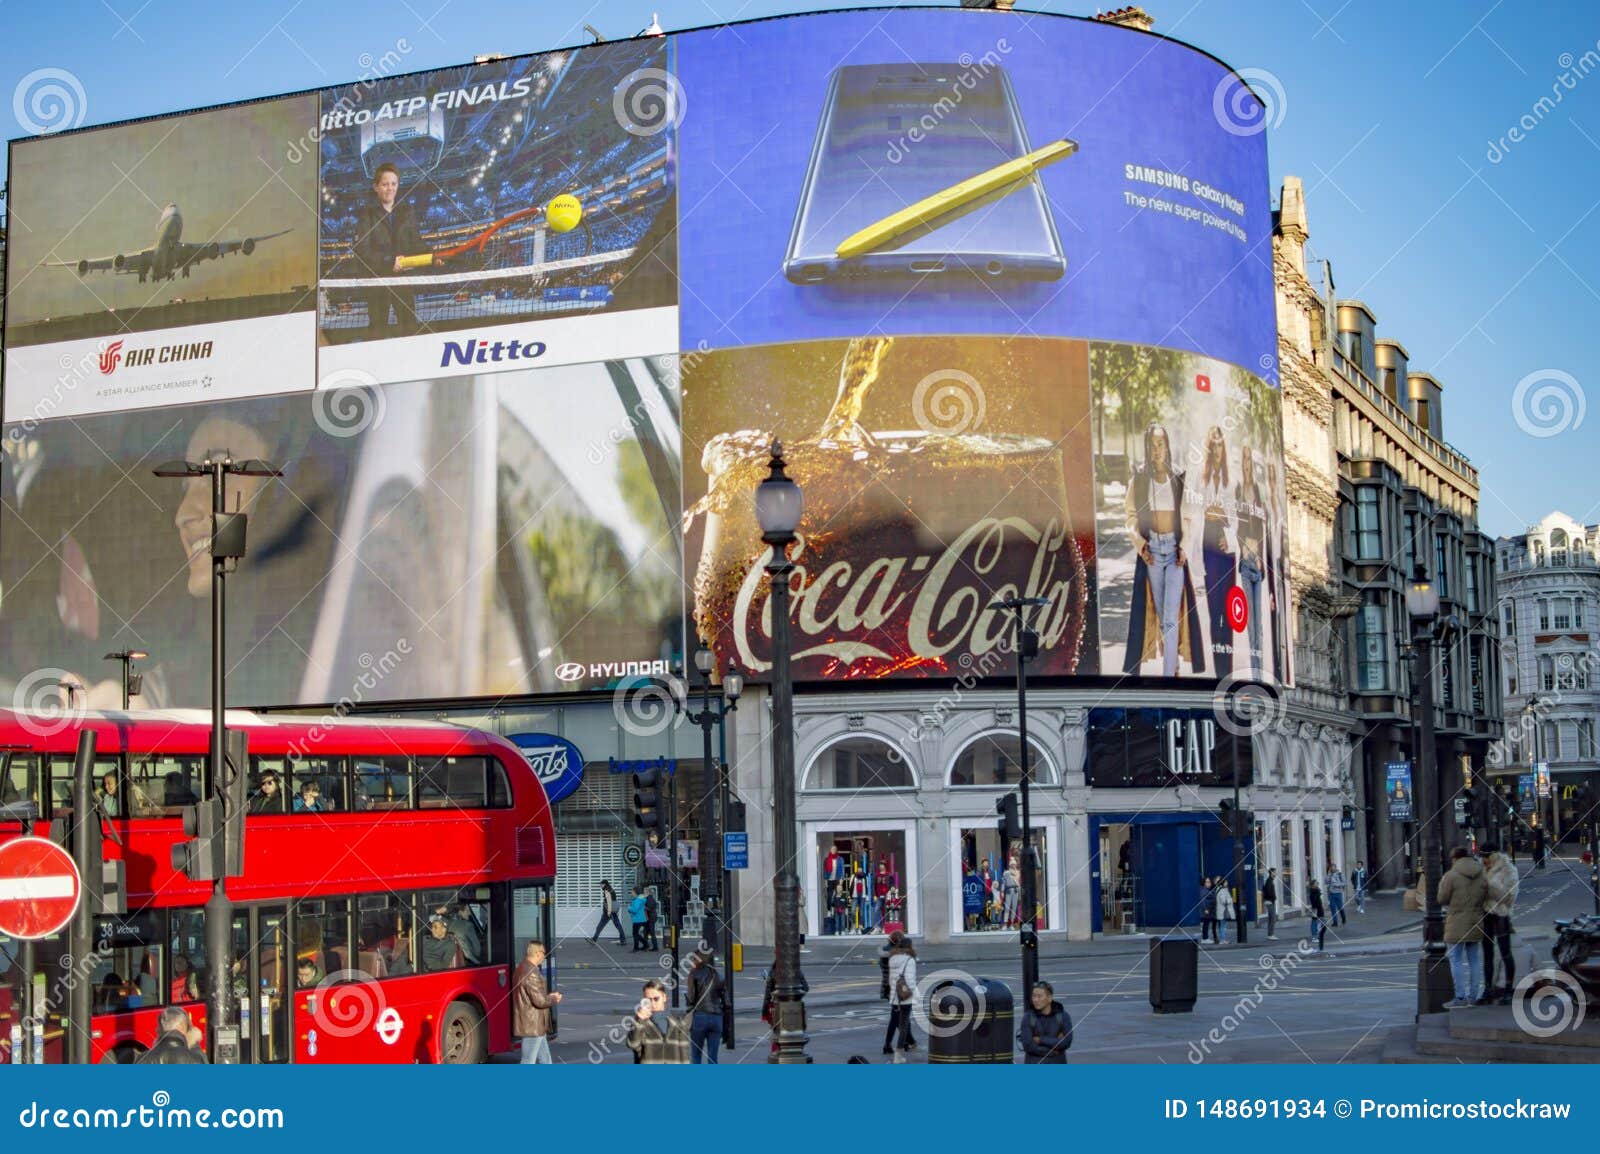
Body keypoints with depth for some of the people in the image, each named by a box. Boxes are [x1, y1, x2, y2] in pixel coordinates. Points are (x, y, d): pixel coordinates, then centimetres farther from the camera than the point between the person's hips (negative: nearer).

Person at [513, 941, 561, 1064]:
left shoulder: (523, 969, 12)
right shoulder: (531, 973, -22)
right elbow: (540, 1001, -23)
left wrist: (549, 996, 10)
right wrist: (554, 999, -4)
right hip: (532, 1026, -11)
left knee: (544, 1061, 18)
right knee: (528, 1063, -3)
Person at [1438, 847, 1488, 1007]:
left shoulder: (1451, 876, -13)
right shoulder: (1482, 876, 4)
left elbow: (1442, 899, -9)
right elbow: (1486, 898, 7)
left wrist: (1441, 884, 9)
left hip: (1457, 925, -5)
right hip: (1476, 924, 5)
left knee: (1456, 961, 1)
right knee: (1474, 960, 13)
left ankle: (1460, 997, -4)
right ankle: (1473, 996, 15)